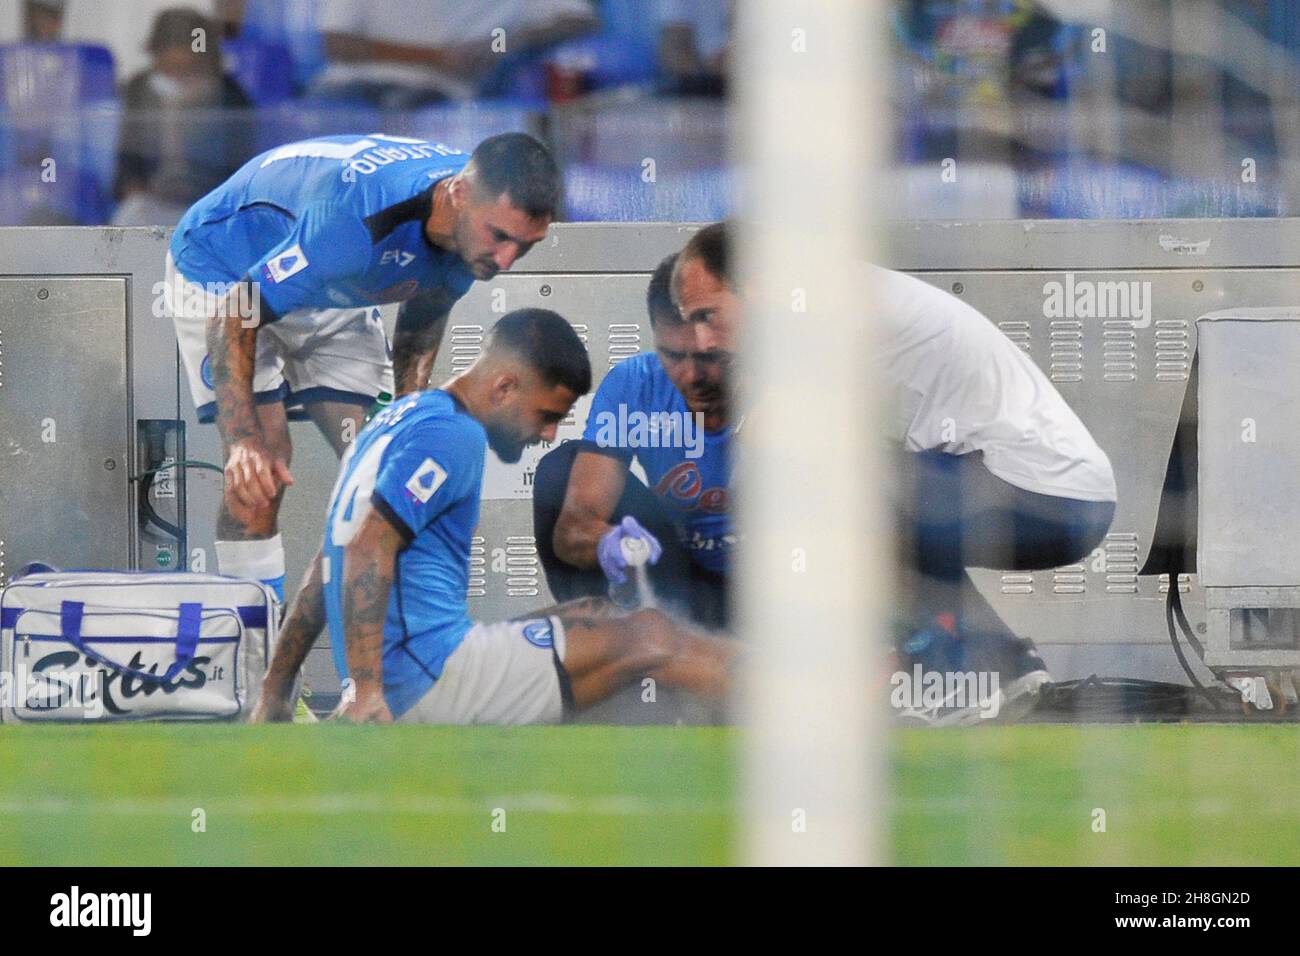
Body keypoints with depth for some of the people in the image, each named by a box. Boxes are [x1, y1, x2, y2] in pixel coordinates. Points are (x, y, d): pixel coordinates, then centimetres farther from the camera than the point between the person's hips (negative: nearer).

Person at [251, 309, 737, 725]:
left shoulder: (401, 418, 20)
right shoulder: (453, 436, -12)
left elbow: (331, 564, 23)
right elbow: (369, 548, -23)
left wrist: (276, 690, 26)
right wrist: (365, 693, -28)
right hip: (434, 679, -10)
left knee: (602, 614, 19)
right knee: (650, 638, -4)